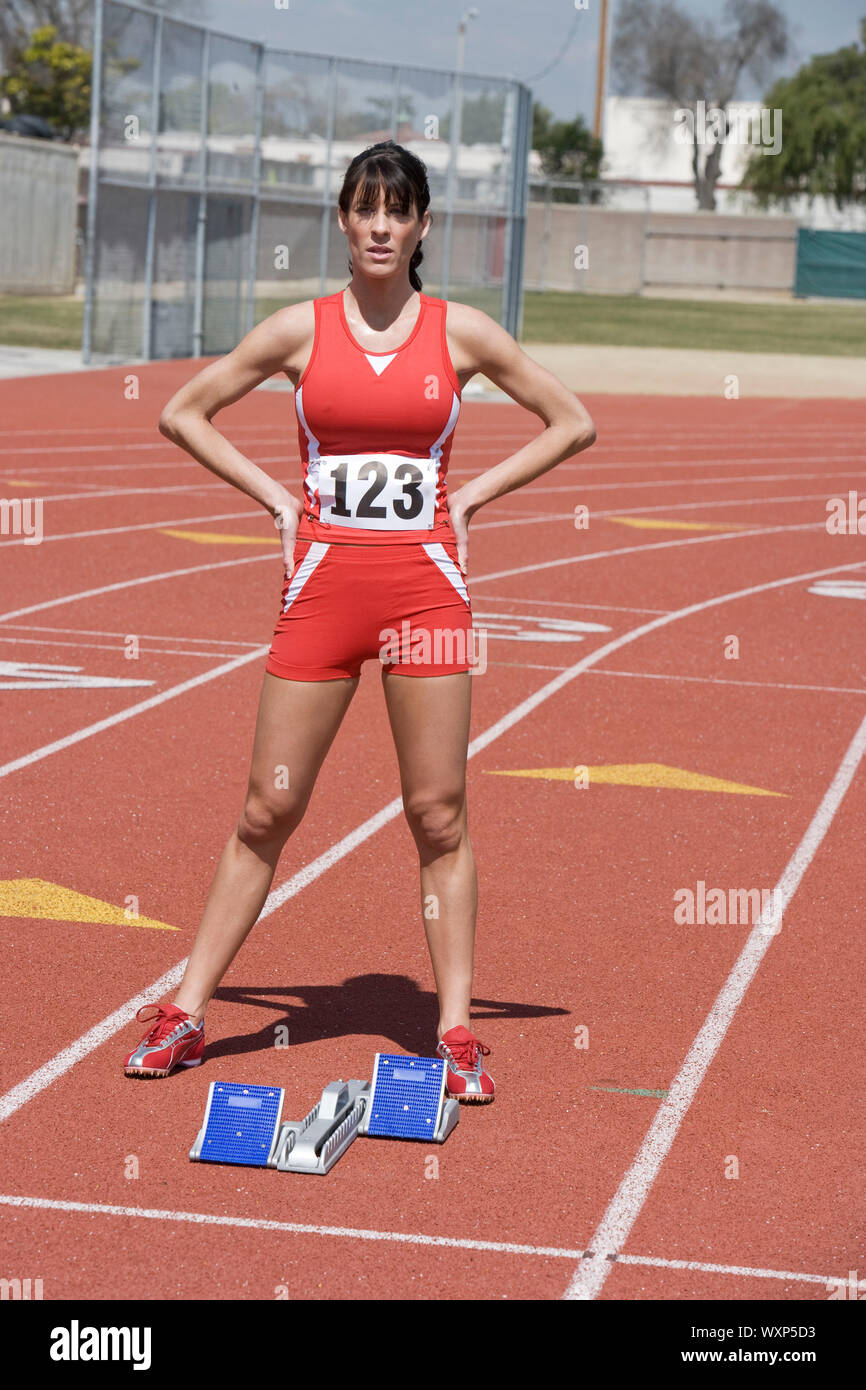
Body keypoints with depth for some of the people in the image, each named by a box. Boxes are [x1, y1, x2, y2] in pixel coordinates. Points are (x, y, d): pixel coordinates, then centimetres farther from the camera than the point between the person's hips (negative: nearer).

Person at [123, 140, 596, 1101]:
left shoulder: (461, 331, 4)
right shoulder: (301, 329, 3)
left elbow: (573, 423, 11)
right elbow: (183, 414, 11)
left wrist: (473, 495, 3)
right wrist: (273, 496, 2)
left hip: (426, 583, 0)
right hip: (323, 583, 0)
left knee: (439, 817, 1)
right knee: (267, 812, 3)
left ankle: (455, 1032, 8)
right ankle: (184, 1017, 12)